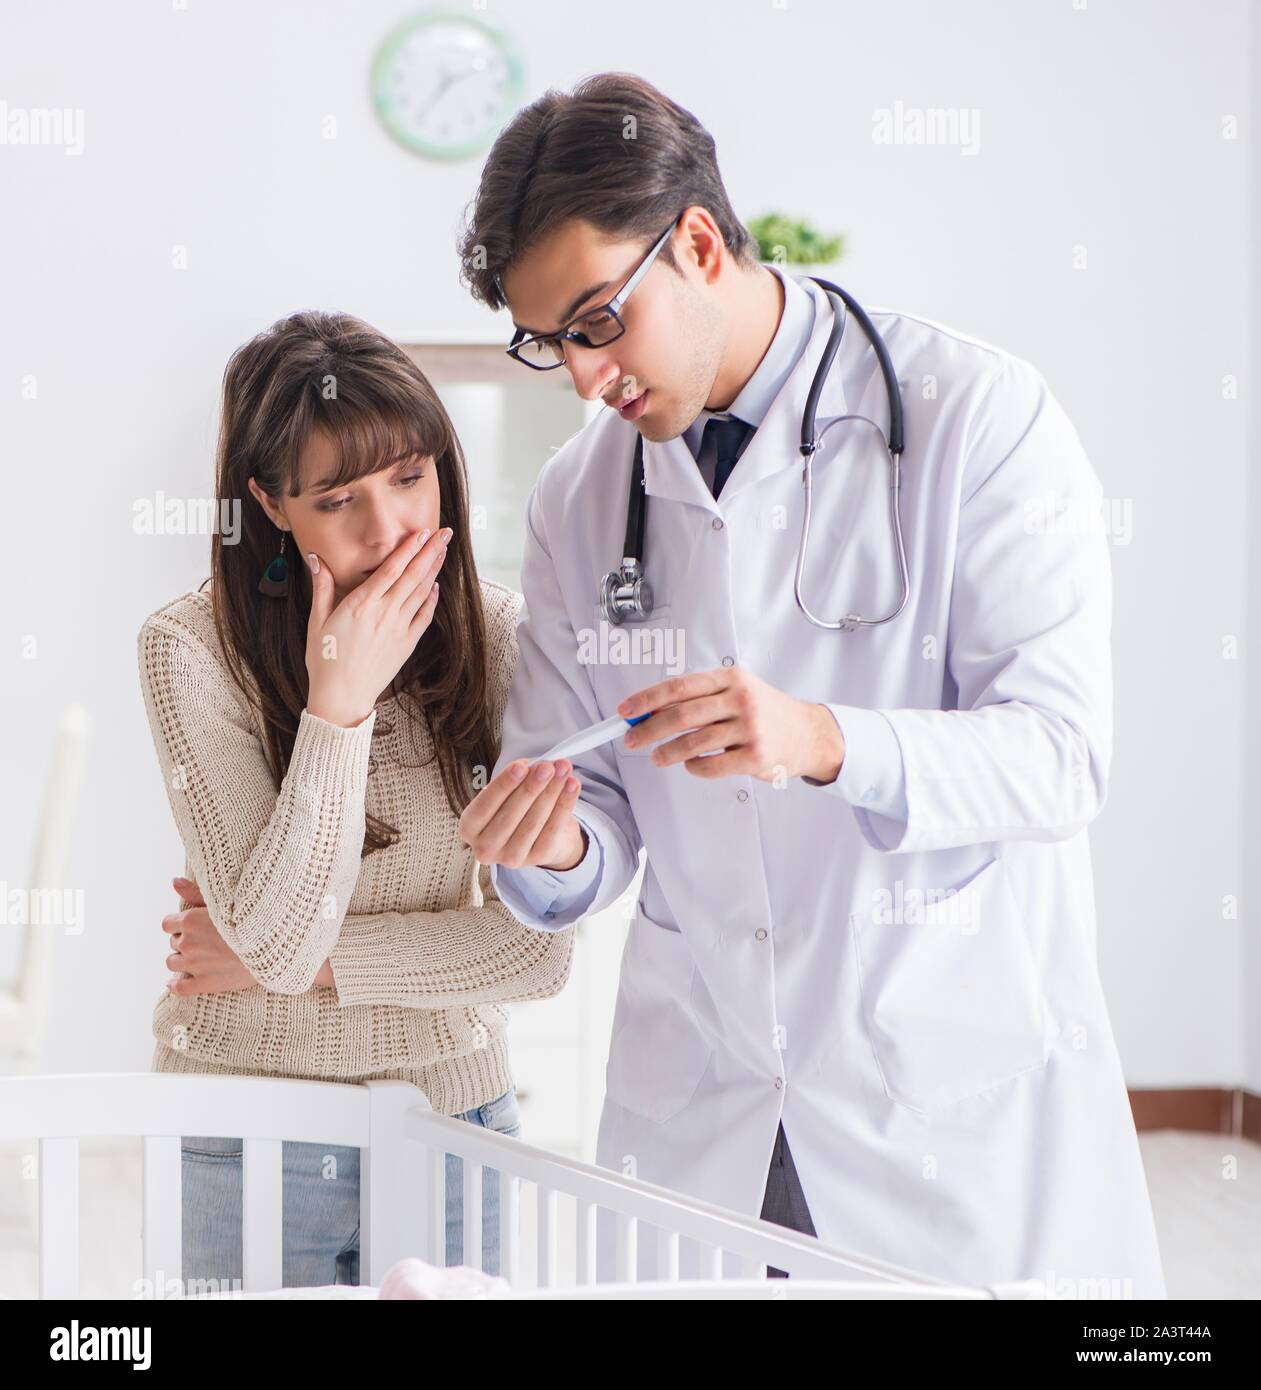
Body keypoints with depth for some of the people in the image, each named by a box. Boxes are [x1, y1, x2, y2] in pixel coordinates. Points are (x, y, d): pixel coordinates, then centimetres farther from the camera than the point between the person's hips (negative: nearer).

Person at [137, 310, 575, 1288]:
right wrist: (339, 701, -26)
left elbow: (537, 949, -8)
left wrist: (297, 956, -13)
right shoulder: (190, 649, -14)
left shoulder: (498, 634, -7)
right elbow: (276, 938, -21)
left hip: (454, 1105, 2)